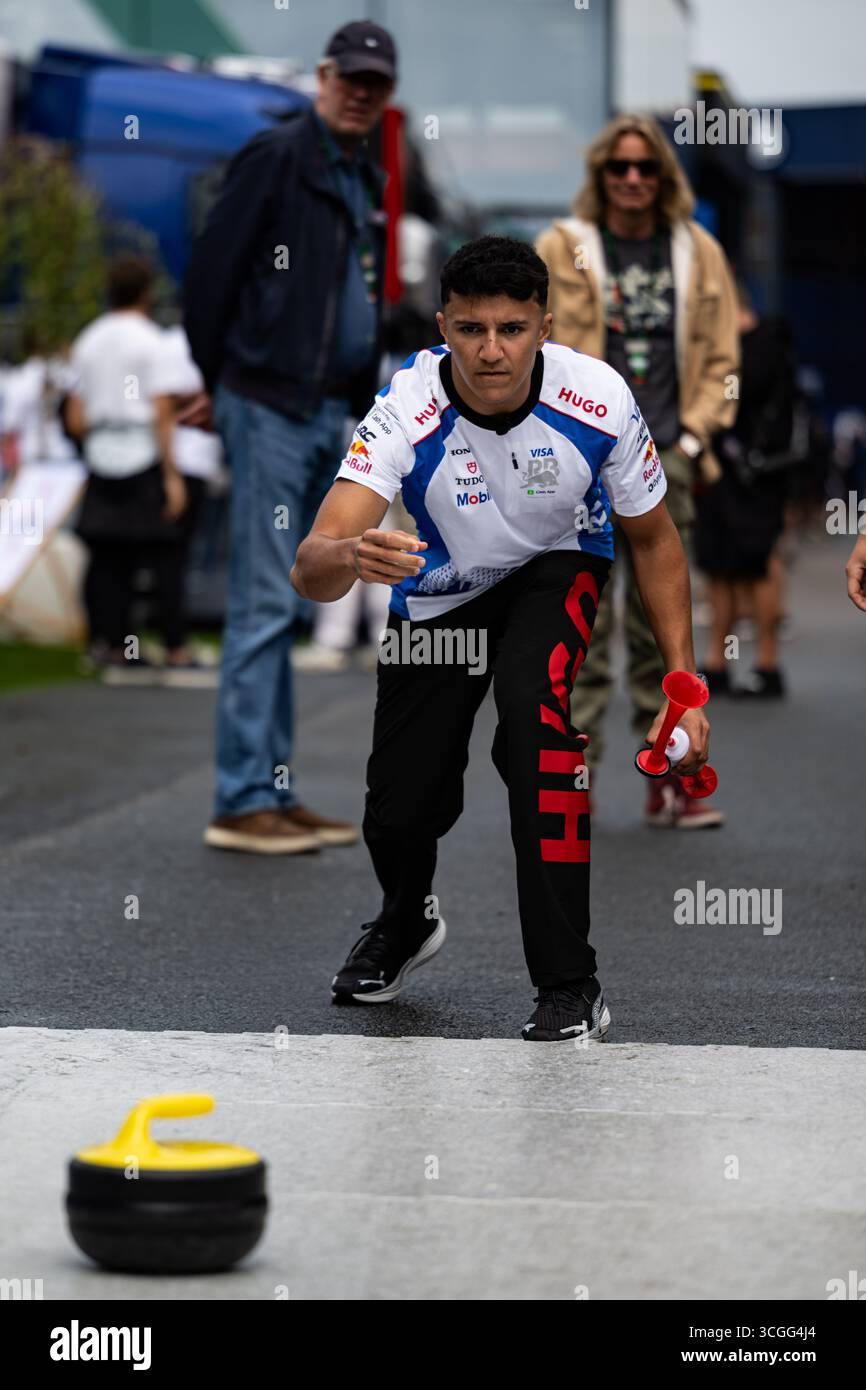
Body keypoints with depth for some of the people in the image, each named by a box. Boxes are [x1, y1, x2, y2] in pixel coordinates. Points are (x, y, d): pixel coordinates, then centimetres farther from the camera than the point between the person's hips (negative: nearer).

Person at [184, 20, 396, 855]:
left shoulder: (365, 183, 18)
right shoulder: (276, 158, -8)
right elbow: (211, 269, -11)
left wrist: (363, 401, 13)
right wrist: (220, 381, -6)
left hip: (327, 411, 8)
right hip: (270, 408, -8)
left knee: (278, 610, 10)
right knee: (263, 606, -9)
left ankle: (274, 797, 14)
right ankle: (241, 804, -8)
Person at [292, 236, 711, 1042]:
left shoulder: (600, 401, -28)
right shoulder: (406, 410, -33)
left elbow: (653, 539, -10)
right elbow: (310, 570, -42)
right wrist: (349, 557, -66)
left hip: (555, 570, -1)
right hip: (438, 593, 1)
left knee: (530, 704, -32)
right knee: (398, 815, -1)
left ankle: (571, 987, -24)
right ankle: (405, 923, 41)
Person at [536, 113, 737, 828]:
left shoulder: (699, 254, 11)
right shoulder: (562, 250, 3)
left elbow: (719, 358, 13)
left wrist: (694, 435, 2)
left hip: (665, 461, 3)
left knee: (661, 626, 5)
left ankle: (669, 776, 9)